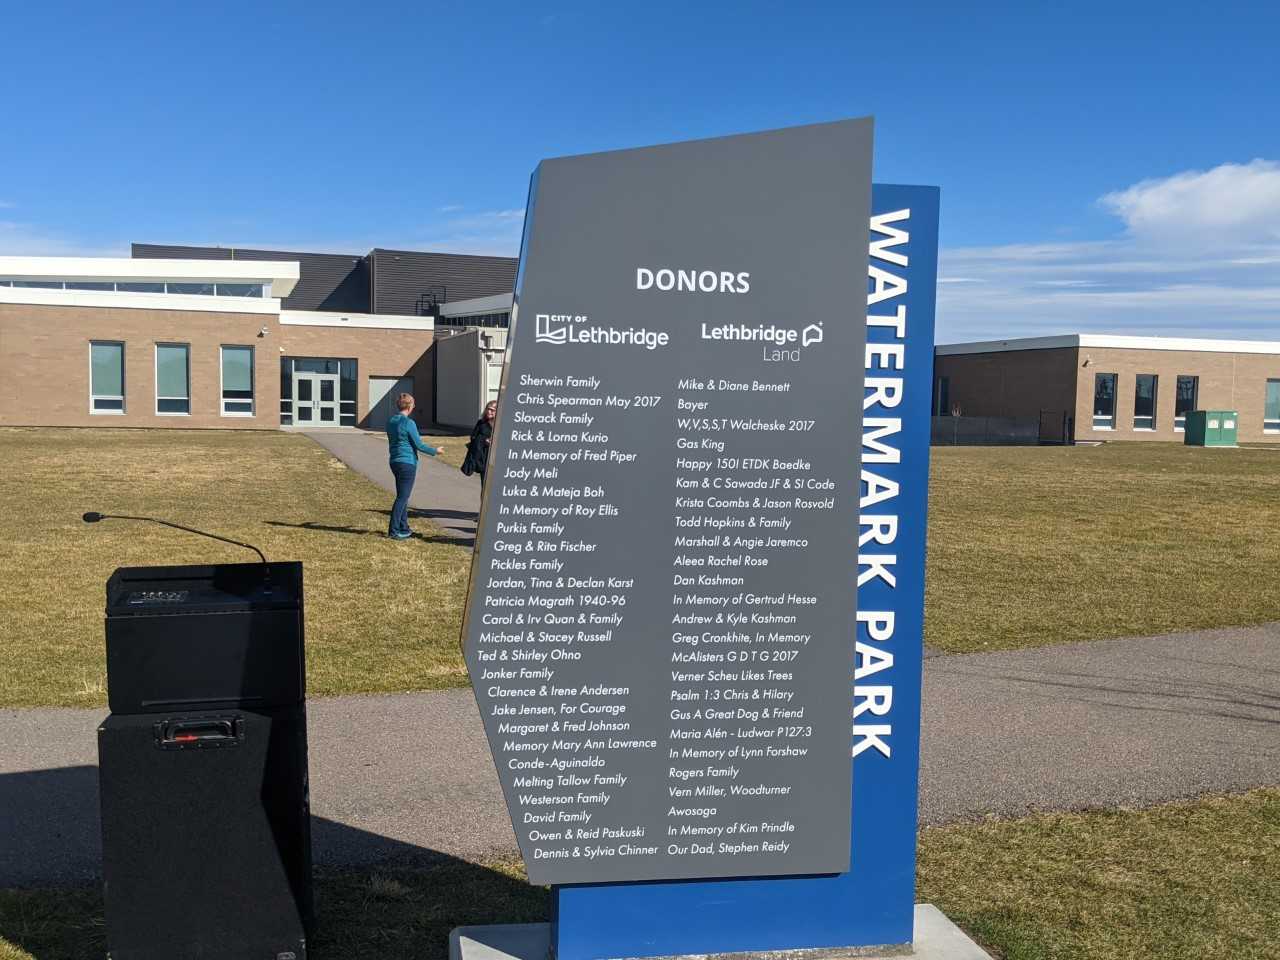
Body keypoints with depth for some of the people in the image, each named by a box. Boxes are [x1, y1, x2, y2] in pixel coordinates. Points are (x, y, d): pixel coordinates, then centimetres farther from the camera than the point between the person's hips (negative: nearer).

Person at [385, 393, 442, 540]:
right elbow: (419, 445, -13)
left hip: (395, 462, 8)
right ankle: (393, 531, -3)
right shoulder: (409, 423, -16)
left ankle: (404, 529, 21)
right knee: (402, 497, -3)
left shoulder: (391, 422, 9)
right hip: (407, 463, -8)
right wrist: (435, 451, 2)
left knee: (403, 496, 16)